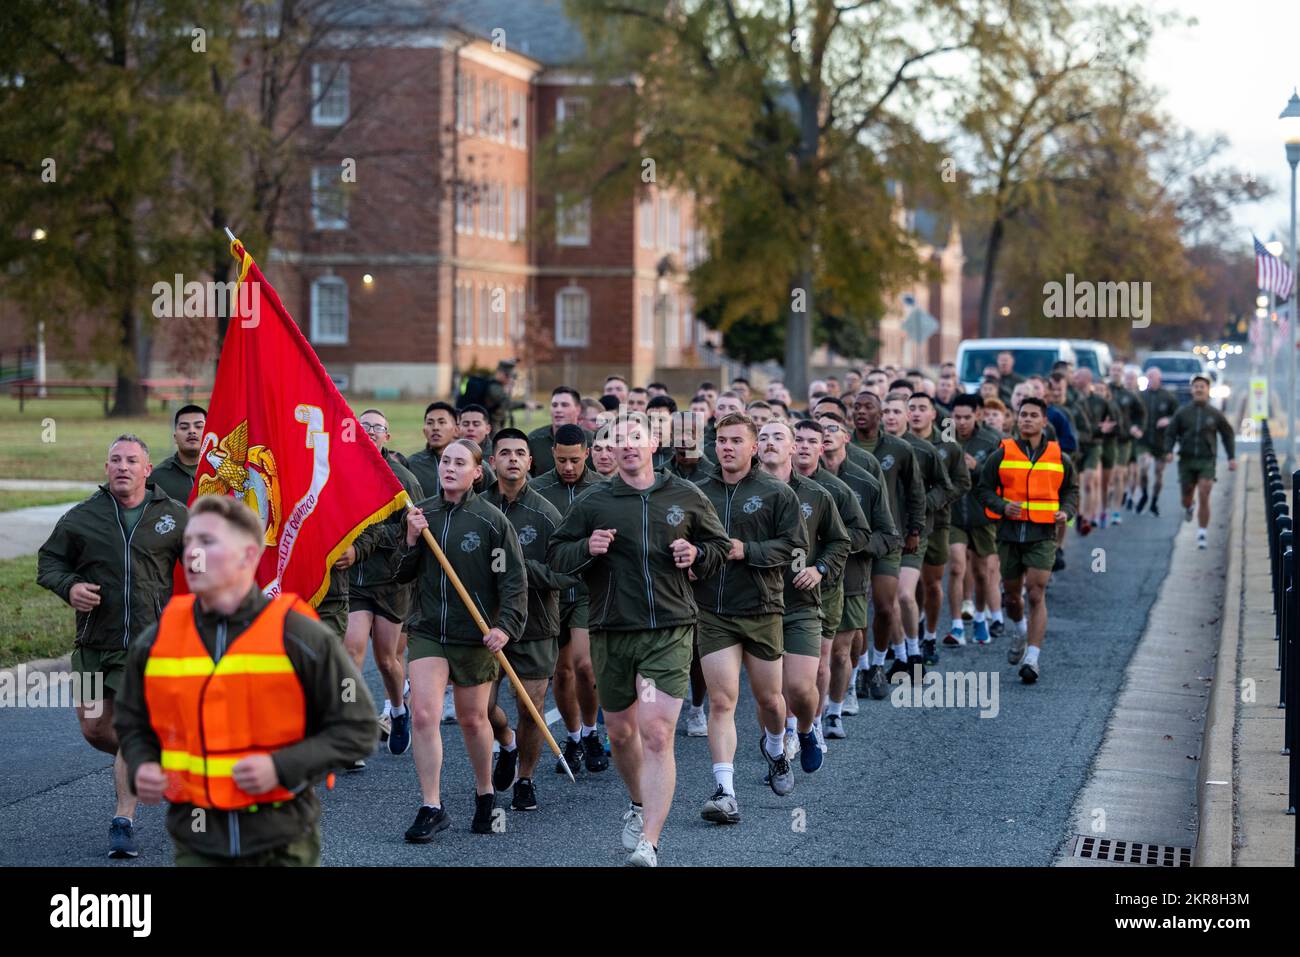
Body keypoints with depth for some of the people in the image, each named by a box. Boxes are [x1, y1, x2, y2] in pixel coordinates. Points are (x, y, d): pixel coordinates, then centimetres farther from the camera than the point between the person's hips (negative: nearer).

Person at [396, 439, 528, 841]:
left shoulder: (491, 520, -7)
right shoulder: (421, 513, 3)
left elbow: (514, 580, -7)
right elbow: (402, 575, 8)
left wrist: (506, 626, -19)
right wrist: (411, 540, -9)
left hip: (475, 635, -2)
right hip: (427, 631, 2)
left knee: (472, 719, 11)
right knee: (422, 715, -12)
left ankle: (485, 794, 34)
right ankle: (432, 808, -4)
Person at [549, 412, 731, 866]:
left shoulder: (686, 497, 6)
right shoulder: (592, 503, 4)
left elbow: (720, 545, 19)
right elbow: (557, 554, 8)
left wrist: (697, 555, -3)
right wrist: (586, 548, -12)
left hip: (669, 632, -2)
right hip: (611, 633, 2)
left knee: (657, 735, -14)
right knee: (620, 732, 15)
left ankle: (649, 842, -16)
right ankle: (640, 804, 44)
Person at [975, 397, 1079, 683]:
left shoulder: (1059, 458, 6)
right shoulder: (1001, 455, 3)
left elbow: (1071, 490, 18)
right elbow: (984, 489, 6)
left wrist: (1066, 512, -2)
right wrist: (1002, 507, -13)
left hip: (1042, 534, -1)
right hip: (1010, 532, 1)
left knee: (1036, 594, -13)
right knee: (1012, 593, 13)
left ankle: (1032, 658, -13)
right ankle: (1019, 630, 47)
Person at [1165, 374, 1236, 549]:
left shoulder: (1215, 414, 2)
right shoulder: (1182, 413, 3)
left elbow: (1227, 435, 12)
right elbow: (1170, 433, 4)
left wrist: (1232, 457, 7)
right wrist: (1169, 451, -13)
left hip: (1207, 461, -1)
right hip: (1186, 460, 1)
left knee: (1203, 498, -11)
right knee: (1187, 496, 11)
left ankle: (1202, 535, -5)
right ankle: (1187, 509, 49)